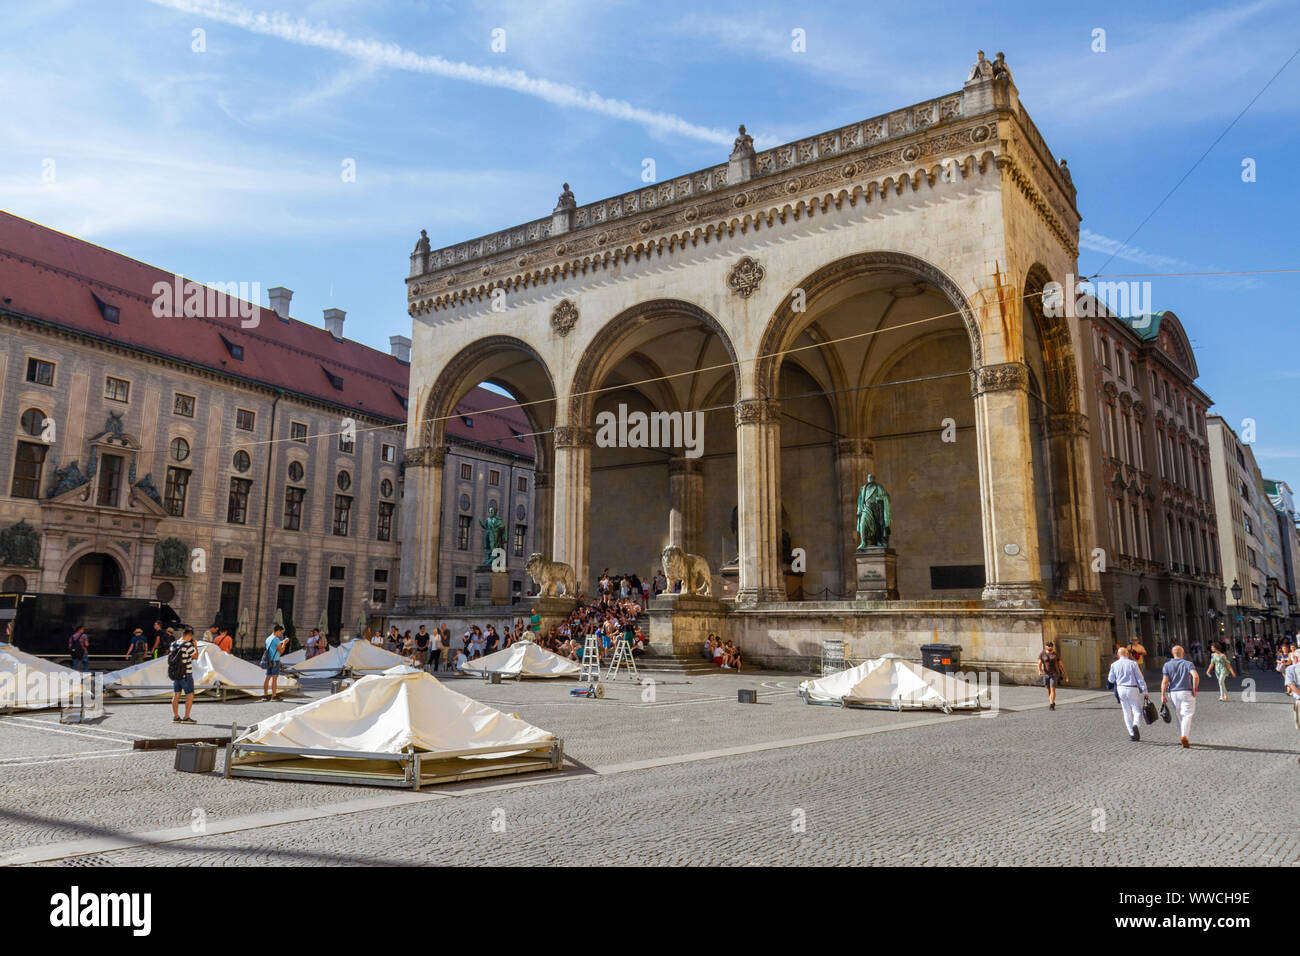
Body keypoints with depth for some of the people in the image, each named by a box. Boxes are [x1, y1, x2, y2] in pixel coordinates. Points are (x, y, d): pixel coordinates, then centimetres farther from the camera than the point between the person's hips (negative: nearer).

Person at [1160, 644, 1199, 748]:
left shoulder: (1167, 665, 3)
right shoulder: (1188, 664, 0)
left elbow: (1165, 681, -5)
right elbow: (1196, 676, -18)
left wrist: (1163, 696, -4)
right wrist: (1194, 690, -6)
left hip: (1172, 693, 2)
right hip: (1186, 692, -2)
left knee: (1179, 716, 15)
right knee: (1187, 715, -3)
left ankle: (1181, 739, 18)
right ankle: (1184, 736, -23)